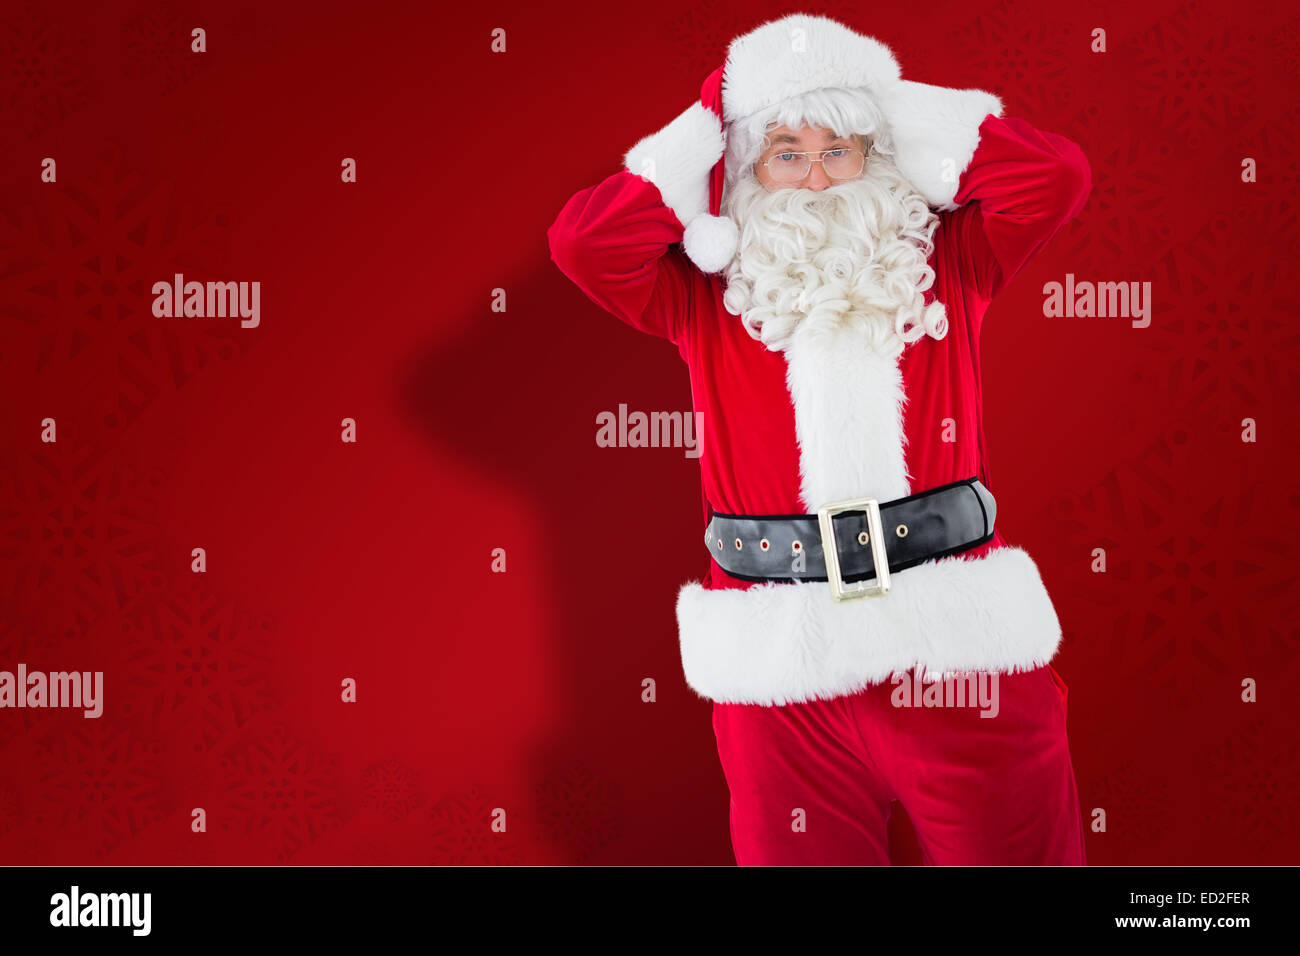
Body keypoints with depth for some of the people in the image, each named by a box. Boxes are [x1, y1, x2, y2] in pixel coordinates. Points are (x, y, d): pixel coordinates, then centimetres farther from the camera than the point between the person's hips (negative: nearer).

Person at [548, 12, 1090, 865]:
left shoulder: (945, 263, 9)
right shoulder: (707, 295, 6)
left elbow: (1057, 176, -4)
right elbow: (582, 240, -8)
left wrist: (898, 112, 3)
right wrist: (711, 124, 2)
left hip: (959, 642, 0)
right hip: (784, 667, 0)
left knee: (1017, 847, 7)